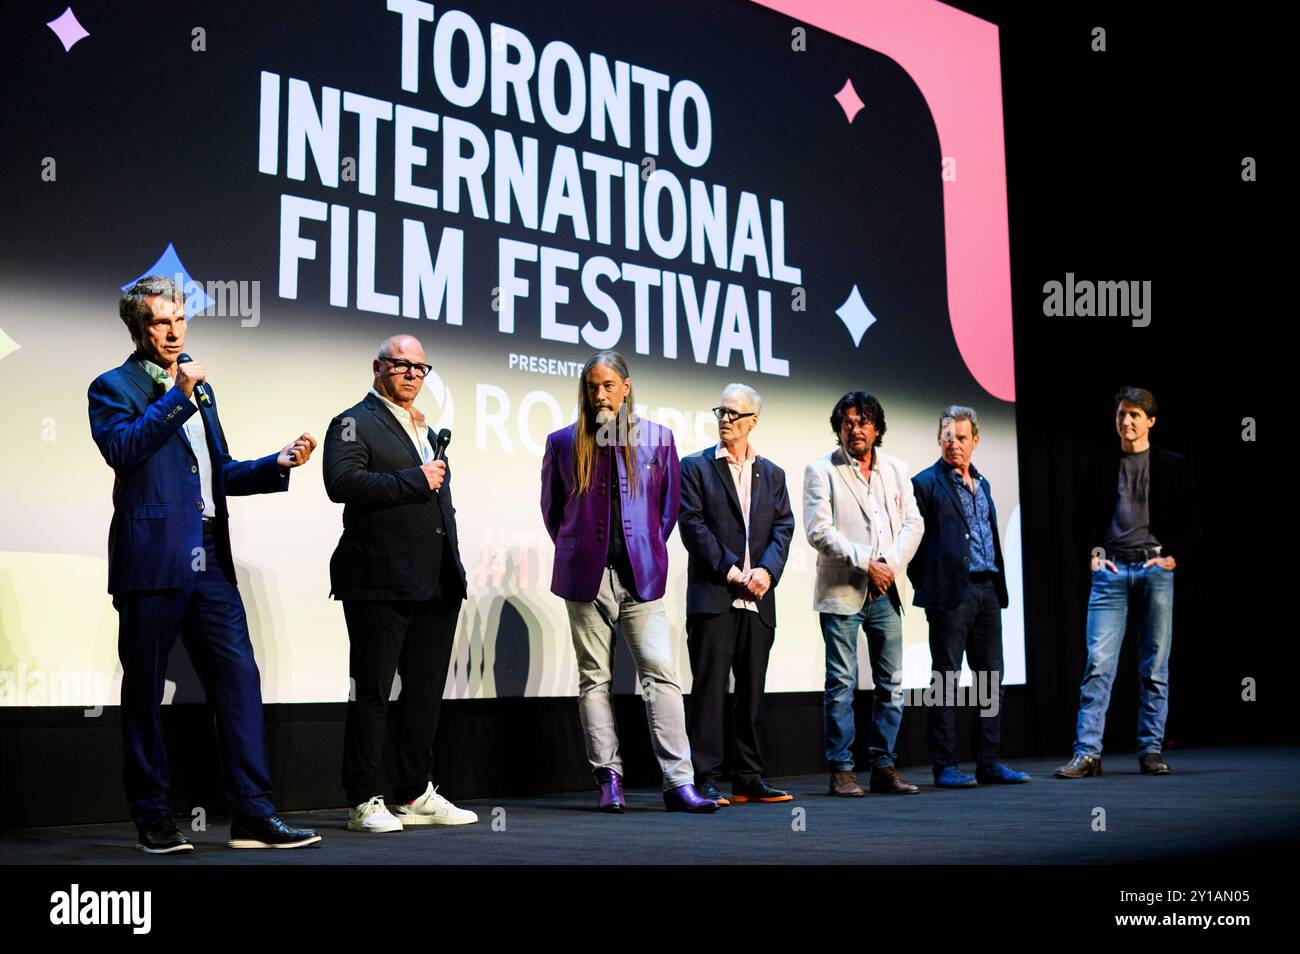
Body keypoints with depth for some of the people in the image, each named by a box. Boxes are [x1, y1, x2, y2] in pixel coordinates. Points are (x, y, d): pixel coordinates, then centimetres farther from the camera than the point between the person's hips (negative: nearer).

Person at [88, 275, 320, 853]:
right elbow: (121, 448, -17)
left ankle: (252, 815, 1)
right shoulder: (114, 387, 2)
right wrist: (177, 395, -17)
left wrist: (279, 463, 11)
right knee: (144, 690, 3)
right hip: (152, 560, -6)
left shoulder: (200, 389, 22)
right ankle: (153, 820, 13)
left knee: (239, 679, -1)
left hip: (209, 560, 6)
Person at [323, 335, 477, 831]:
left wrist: (454, 571, 18)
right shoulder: (355, 423, -2)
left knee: (426, 693, 11)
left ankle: (416, 796, 20)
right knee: (371, 693, -1)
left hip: (438, 585, 8)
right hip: (380, 584, -7)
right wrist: (414, 480, -15)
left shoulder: (427, 430, 22)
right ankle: (364, 802, 5)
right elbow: (342, 483, -18)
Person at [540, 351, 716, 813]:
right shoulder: (563, 442, 6)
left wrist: (650, 548, 11)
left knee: (661, 673, -7)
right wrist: (576, 552, 12)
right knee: (594, 679, 3)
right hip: (586, 577, 1)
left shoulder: (657, 438, 6)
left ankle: (679, 782, -7)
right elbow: (551, 506, 16)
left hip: (642, 576, 0)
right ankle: (609, 779, 10)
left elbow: (670, 501, 15)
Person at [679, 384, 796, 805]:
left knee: (752, 691, 8)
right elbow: (692, 524, -5)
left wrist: (767, 570, -8)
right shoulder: (696, 467, 3)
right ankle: (706, 779, -2)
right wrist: (729, 570, -13)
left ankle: (749, 778, 15)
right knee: (709, 687, -5)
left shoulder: (771, 474, 16)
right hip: (712, 595, -4)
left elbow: (783, 527, 9)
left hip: (757, 598, 4)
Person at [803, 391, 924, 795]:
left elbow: (913, 523, 9)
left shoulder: (896, 469, 14)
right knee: (841, 685, -3)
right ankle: (841, 770, 3)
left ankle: (884, 767, 13)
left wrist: (890, 563, -8)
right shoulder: (821, 470, 0)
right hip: (841, 592, -4)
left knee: (891, 683, 5)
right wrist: (865, 562, -14)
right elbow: (818, 530, -9)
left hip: (885, 591, 4)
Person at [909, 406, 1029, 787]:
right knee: (946, 679, -3)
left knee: (992, 678, 8)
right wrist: (927, 586, -6)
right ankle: (945, 766, 2)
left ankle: (988, 763, 15)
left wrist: (998, 584, 14)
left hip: (987, 591, 7)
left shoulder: (982, 484, 18)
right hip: (951, 593, -7)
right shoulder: (926, 483, -3)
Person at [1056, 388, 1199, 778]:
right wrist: (1093, 553, 2)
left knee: (1155, 667, 3)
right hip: (1110, 570, 0)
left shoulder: (1173, 465, 8)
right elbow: (1081, 518, 14)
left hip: (1155, 568, 0)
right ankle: (1087, 753, -8)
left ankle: (1151, 751, 10)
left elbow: (1191, 521, 10)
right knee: (1098, 662, -8)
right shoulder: (1099, 464, 10)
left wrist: (1172, 556, -2)